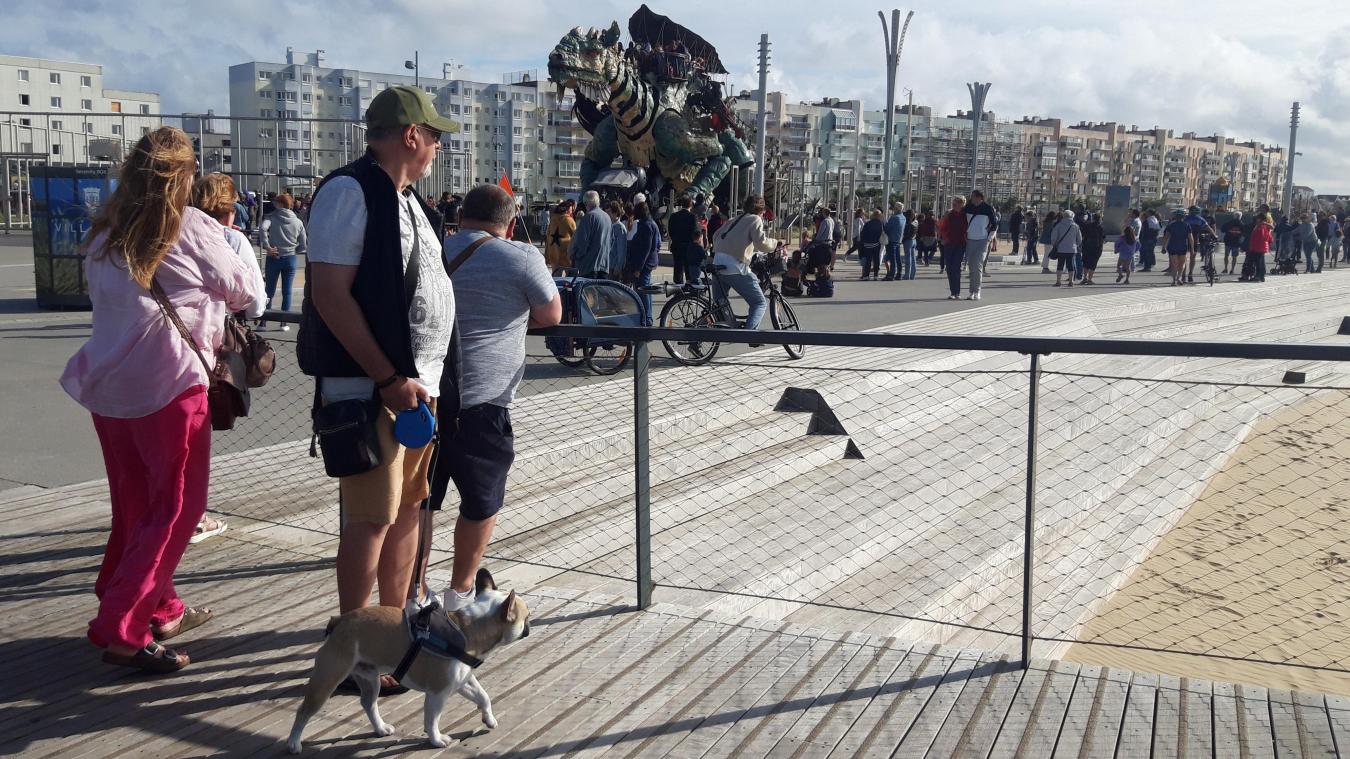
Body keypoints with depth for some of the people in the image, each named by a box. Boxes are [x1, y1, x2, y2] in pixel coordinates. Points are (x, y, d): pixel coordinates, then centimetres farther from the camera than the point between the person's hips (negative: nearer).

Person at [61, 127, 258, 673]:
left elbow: (105, 299, 18)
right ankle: (121, 630, -5)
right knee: (177, 509, 0)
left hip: (108, 386, 7)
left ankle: (158, 609, 28)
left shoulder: (103, 234, 10)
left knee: (137, 505, 17)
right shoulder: (192, 228, -8)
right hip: (168, 383, -7)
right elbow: (243, 292, 2)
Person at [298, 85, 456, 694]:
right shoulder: (350, 191, -12)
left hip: (417, 382, 9)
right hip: (371, 389, -9)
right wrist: (388, 380, -20)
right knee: (372, 519, -4)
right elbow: (330, 295, -18)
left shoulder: (407, 198, 16)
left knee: (408, 509, 13)